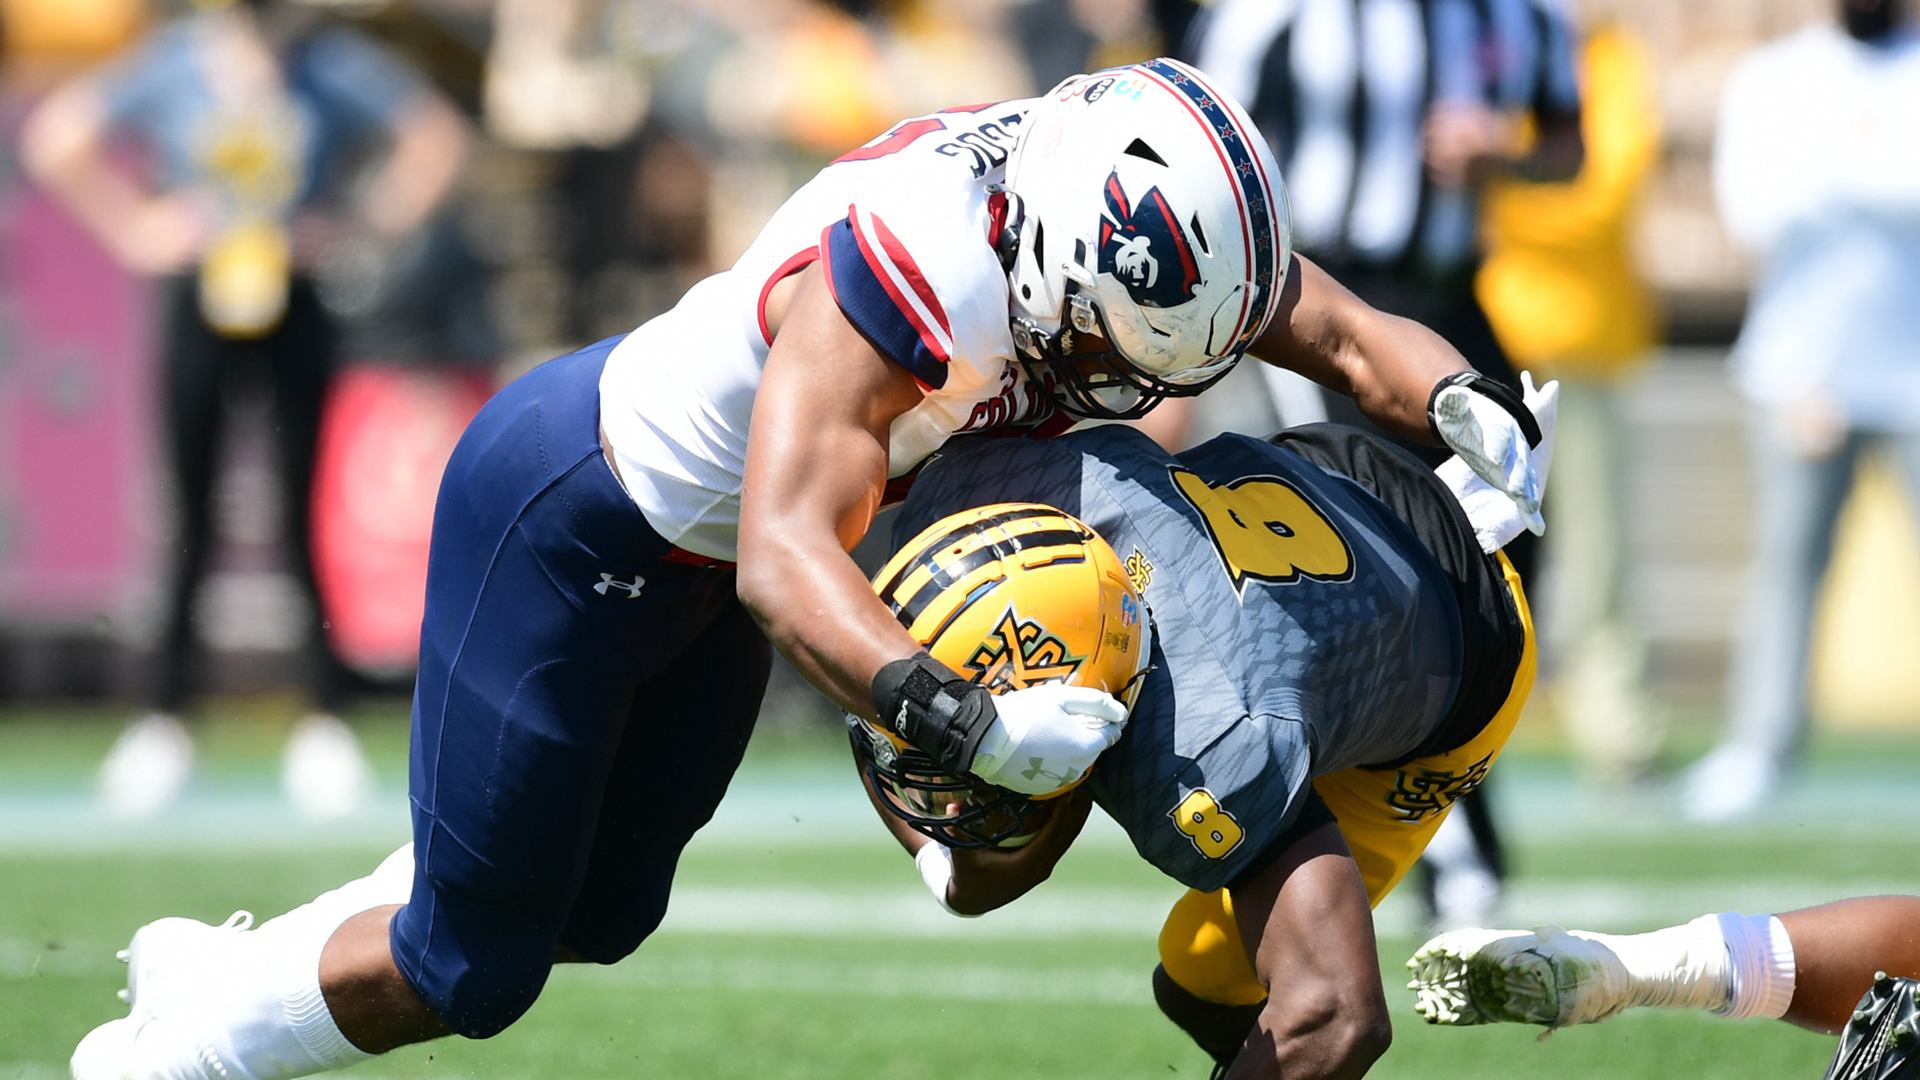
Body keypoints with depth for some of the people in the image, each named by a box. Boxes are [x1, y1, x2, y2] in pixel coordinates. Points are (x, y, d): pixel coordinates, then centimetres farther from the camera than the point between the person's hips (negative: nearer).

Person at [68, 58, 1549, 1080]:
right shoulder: (907, 275, -41)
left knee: (600, 912, 20)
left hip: (694, 563, 9)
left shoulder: (1136, 211, -17)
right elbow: (785, 559, -49)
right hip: (563, 515, -9)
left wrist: (1469, 407, -29)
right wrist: (964, 717, -61)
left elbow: (1341, 331, -9)